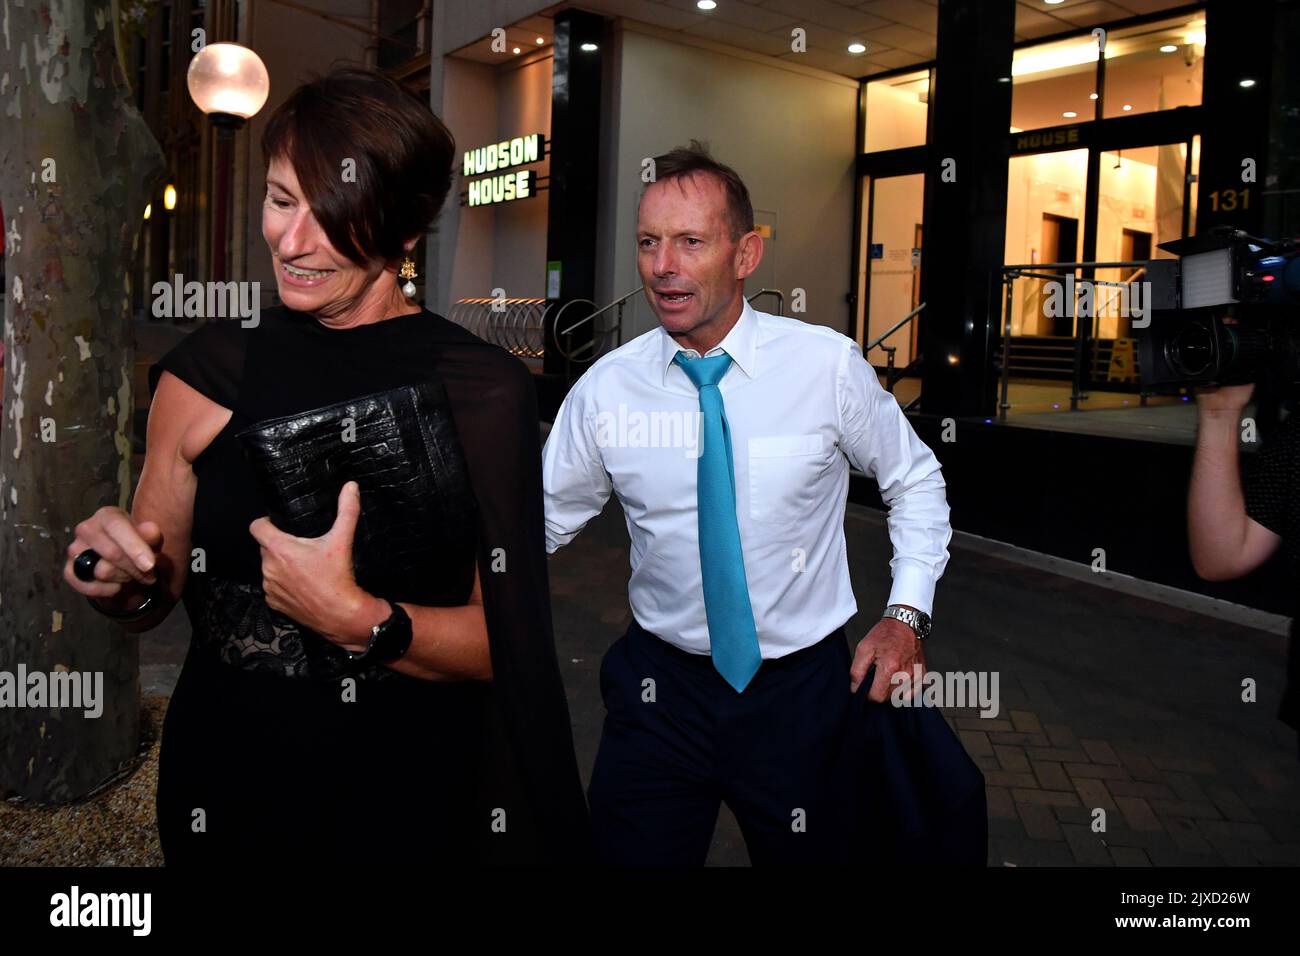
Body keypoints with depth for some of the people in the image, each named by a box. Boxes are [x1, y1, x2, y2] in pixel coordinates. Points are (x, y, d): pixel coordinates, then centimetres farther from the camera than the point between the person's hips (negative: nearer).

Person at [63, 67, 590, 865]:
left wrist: (358, 621, -26)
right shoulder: (209, 370, -6)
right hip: (225, 787, 3)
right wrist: (122, 578, -16)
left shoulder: (486, 389, -13)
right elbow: (153, 599, 4)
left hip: (410, 795, -2)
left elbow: (504, 641, -12)